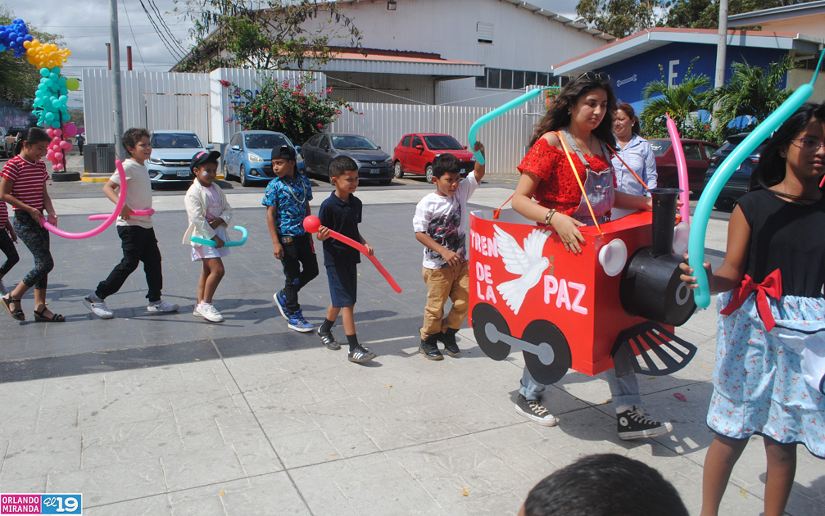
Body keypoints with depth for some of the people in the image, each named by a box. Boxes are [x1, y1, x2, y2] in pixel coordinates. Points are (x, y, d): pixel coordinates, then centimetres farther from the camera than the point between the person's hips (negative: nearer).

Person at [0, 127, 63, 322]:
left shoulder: (40, 166, 10)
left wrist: (51, 212, -6)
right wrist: (29, 209, -18)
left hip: (39, 219, 8)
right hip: (24, 220, -8)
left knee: (42, 263, 8)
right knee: (46, 262, -12)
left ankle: (40, 307, 14)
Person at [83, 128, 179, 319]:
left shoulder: (142, 167, 13)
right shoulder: (128, 167, -14)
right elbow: (107, 187, -20)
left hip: (145, 224, 9)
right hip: (130, 225, -9)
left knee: (153, 260, 10)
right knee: (129, 263, -5)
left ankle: (155, 301, 19)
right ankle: (96, 297, 7)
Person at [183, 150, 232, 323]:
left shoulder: (216, 188, 9)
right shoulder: (193, 193, -15)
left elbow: (227, 209, 10)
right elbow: (197, 219, -20)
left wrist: (221, 220, -12)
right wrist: (213, 237, -20)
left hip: (217, 233, 8)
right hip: (203, 236, -8)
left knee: (207, 271, 14)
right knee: (218, 270, -14)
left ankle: (200, 306, 23)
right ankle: (205, 303, 0)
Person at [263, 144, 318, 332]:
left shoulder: (303, 181, 3)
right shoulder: (274, 186, -10)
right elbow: (270, 214, -10)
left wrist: (310, 235, 13)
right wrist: (275, 243, -15)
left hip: (303, 235, 6)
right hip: (286, 237, -6)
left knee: (312, 270, 13)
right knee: (293, 276, 2)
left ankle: (283, 296, 32)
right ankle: (294, 316, 16)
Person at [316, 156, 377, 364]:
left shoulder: (356, 203, 5)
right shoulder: (328, 205, -15)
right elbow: (321, 235, -10)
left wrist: (364, 243, -1)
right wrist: (322, 235, -32)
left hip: (351, 257, 7)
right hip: (335, 259, -7)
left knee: (340, 300, 19)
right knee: (346, 302, -8)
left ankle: (325, 329, 43)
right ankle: (354, 348, -4)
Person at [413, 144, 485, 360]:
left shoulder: (461, 191, 0)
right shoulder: (427, 203, -15)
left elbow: (478, 174, -3)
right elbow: (419, 233, -16)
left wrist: (480, 151, -21)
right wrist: (443, 251, -23)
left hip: (460, 261, 5)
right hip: (437, 266, -5)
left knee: (464, 301, 9)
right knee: (436, 306, 6)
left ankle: (448, 333, 31)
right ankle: (428, 340, 27)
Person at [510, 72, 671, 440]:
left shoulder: (602, 146, 12)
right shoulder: (551, 143, -10)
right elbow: (519, 199, -17)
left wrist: (648, 204, 12)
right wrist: (555, 219, -34)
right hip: (561, 250, -7)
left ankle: (628, 414, 14)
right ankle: (528, 396, 29)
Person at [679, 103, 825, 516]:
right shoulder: (753, 205, -4)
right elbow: (731, 274, -8)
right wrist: (706, 279, -28)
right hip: (752, 327, -2)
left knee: (782, 441, 11)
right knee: (732, 434, 7)